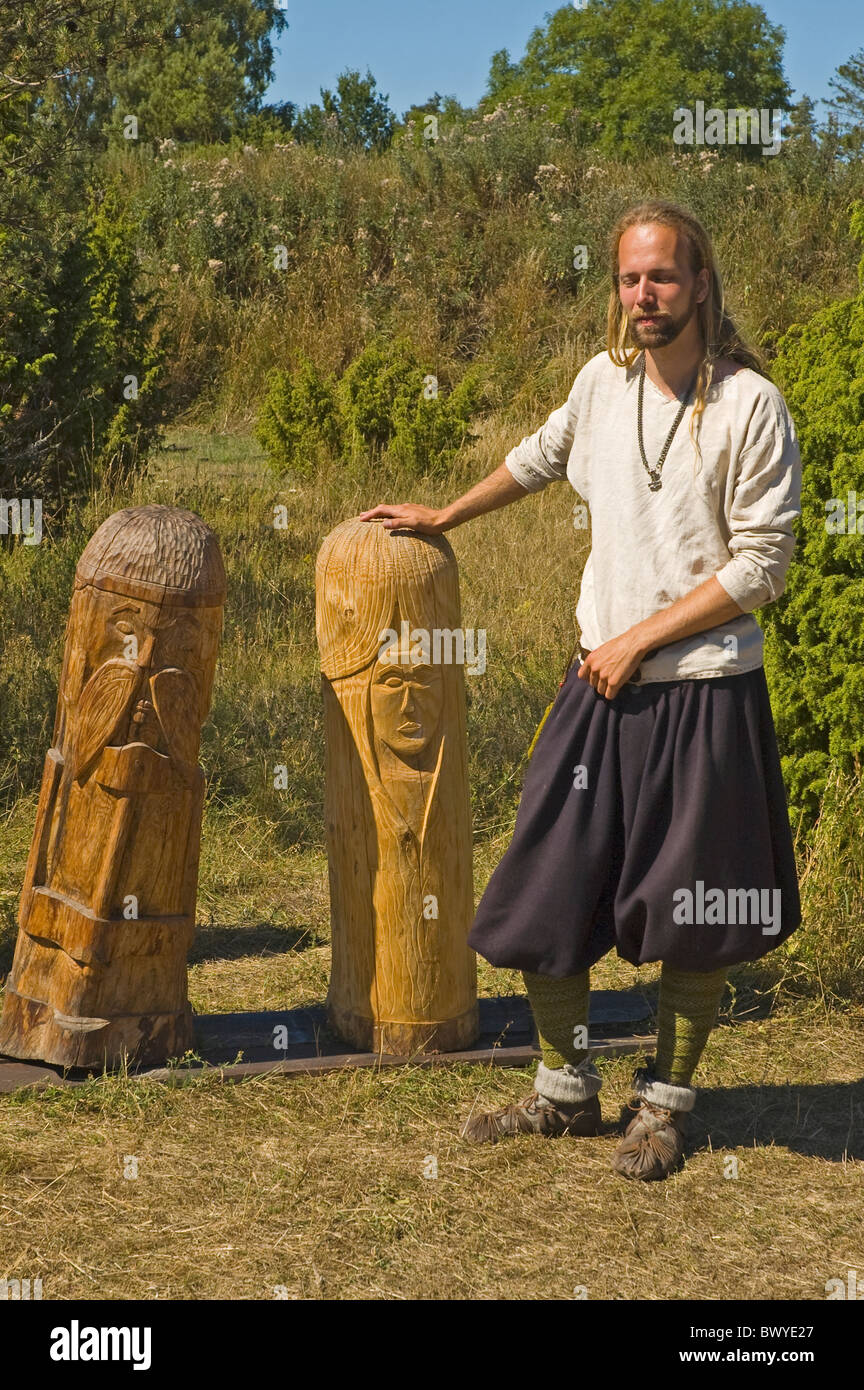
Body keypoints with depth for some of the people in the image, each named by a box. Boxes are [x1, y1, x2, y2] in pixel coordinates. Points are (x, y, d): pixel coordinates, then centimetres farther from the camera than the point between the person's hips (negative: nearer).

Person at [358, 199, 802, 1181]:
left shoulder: (750, 406, -11)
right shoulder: (603, 381, 4)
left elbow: (761, 565, -12)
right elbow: (540, 459, 25)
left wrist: (638, 640, -13)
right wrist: (444, 518, 35)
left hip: (705, 694, -4)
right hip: (603, 688, 5)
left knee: (692, 923, 6)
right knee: (540, 900, 6)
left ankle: (664, 1105, 25)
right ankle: (565, 1092, 25)